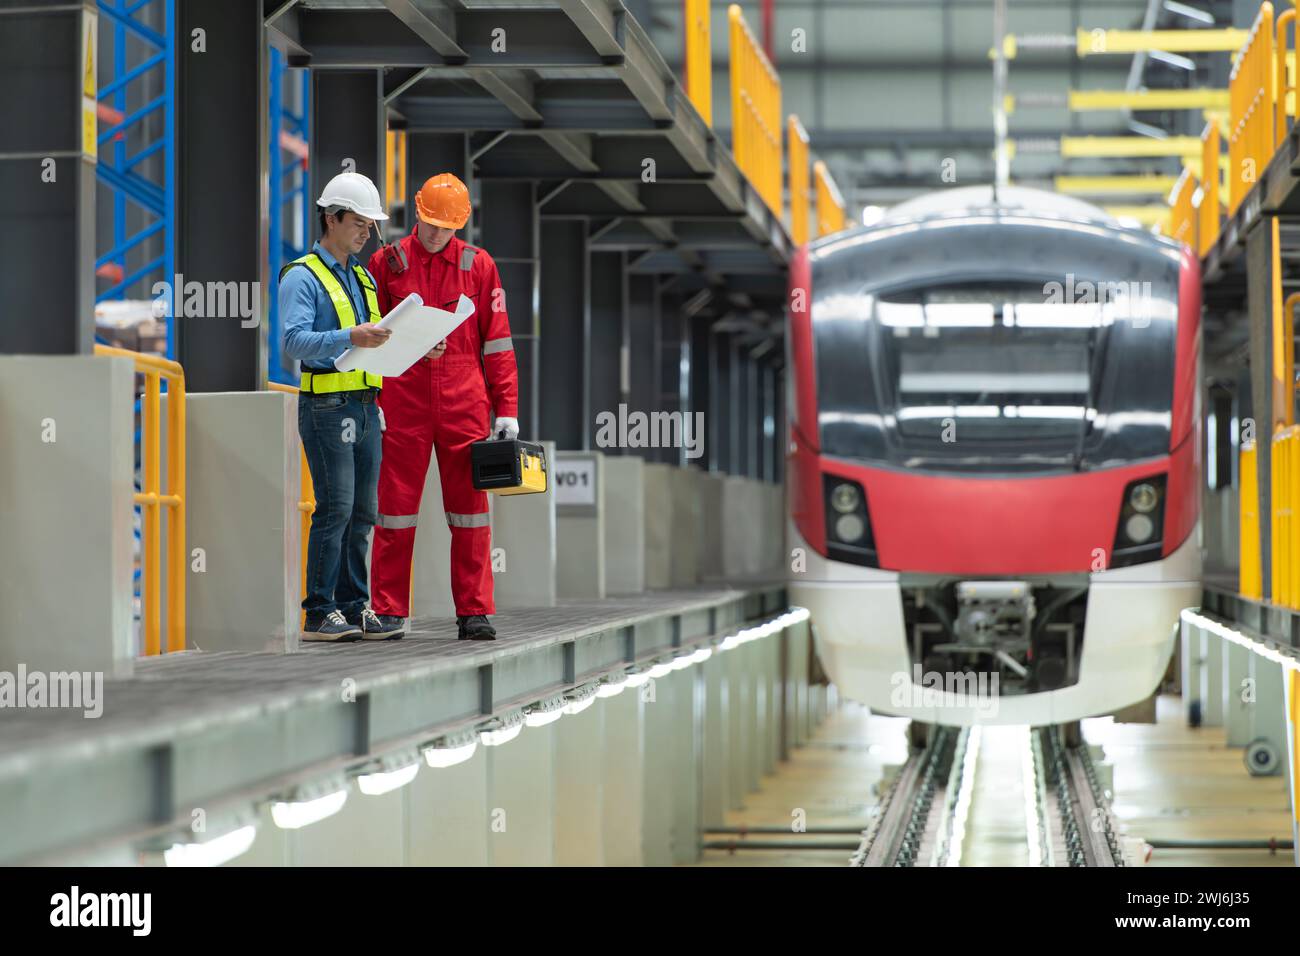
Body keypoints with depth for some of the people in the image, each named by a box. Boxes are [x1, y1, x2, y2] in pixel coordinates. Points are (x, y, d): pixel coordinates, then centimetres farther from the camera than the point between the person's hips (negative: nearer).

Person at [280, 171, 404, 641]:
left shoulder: (363, 277, 20)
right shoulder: (302, 277, -5)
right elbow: (294, 340, -18)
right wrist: (350, 338, -31)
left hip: (366, 408, 8)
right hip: (327, 405, -8)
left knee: (362, 513, 7)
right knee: (335, 508, -11)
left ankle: (354, 607, 13)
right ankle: (319, 614, -8)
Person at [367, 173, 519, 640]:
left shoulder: (478, 266, 7)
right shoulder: (387, 263, 5)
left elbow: (497, 341, 7)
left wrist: (506, 409, 2)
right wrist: (367, 400, -1)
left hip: (464, 406, 1)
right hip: (403, 404, -1)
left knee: (470, 511, 2)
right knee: (396, 508, 0)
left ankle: (474, 613, 6)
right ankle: (387, 613, 5)